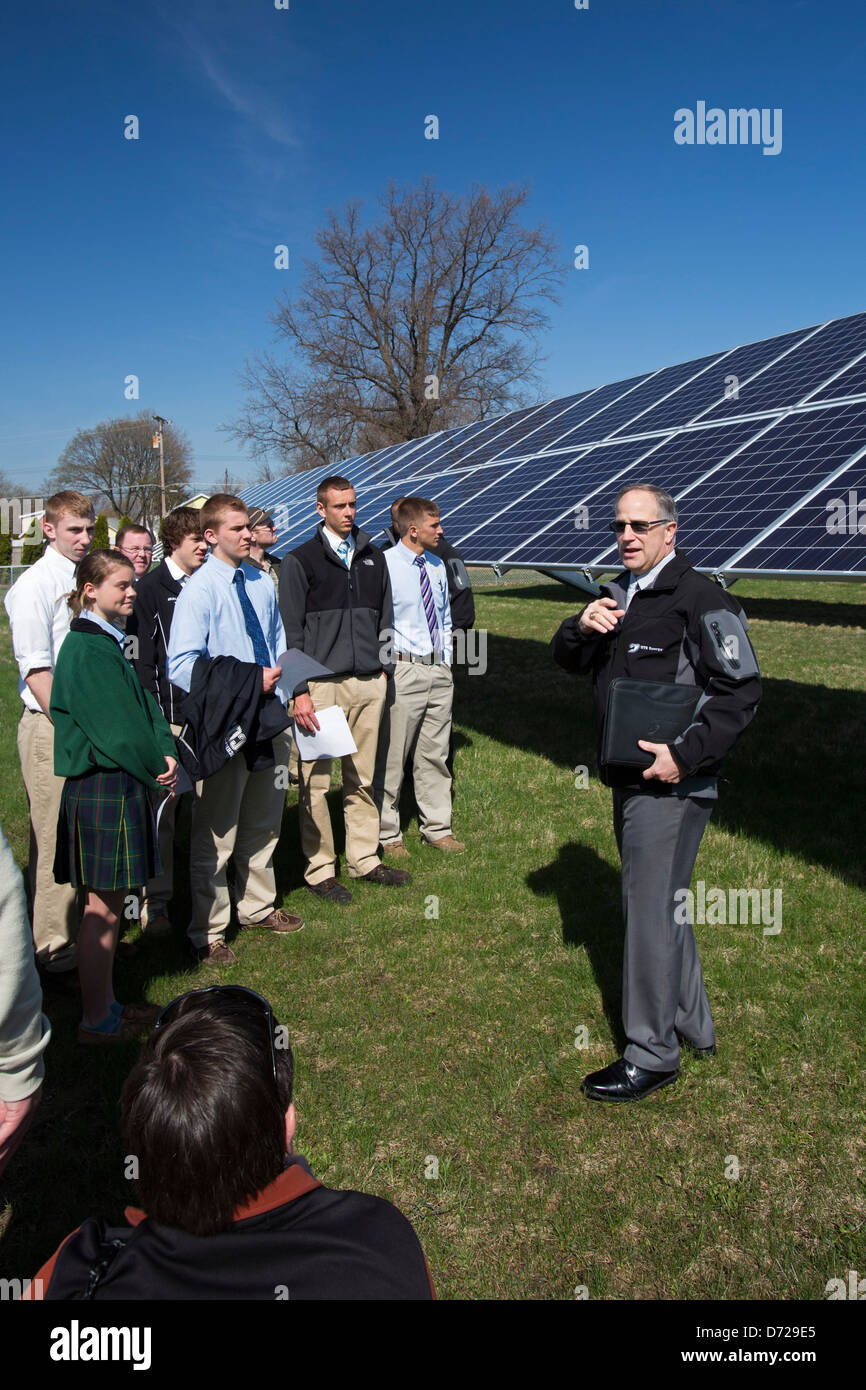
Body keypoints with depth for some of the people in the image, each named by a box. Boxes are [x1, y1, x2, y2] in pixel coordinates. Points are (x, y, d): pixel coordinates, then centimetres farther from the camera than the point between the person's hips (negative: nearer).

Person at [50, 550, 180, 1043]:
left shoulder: (111, 642, 15)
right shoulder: (87, 649, -16)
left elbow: (144, 704, 11)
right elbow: (117, 727, -20)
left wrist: (167, 753, -4)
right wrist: (158, 767, -9)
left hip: (122, 784, 10)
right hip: (102, 789, -10)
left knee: (111, 901, 16)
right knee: (103, 906, 0)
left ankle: (106, 1005, 27)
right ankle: (96, 1020, 12)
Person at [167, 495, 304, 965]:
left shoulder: (261, 581, 8)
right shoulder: (199, 589, -14)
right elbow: (181, 665, -21)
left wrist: (280, 675, 3)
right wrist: (250, 682, -24)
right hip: (223, 727, -7)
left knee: (264, 822, 21)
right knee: (216, 835, 3)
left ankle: (257, 906, 41)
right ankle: (208, 934, 19)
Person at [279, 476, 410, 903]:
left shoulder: (373, 557, 14)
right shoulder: (300, 561, -1)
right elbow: (291, 632, -4)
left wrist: (385, 667, 12)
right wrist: (299, 691, -10)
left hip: (369, 683, 5)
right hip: (322, 685, -4)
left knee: (362, 778, 11)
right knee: (316, 781, -1)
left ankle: (364, 859, 23)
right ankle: (319, 869, 10)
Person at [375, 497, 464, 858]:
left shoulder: (437, 565, 13)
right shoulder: (385, 565, -10)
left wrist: (447, 660, 16)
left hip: (439, 670, 7)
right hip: (403, 671, -7)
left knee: (435, 754, 14)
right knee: (391, 757, 0)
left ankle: (437, 828, 26)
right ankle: (387, 835, 14)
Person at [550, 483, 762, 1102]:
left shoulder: (700, 598, -15)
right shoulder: (618, 595, 12)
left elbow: (742, 691, -18)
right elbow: (566, 659, 17)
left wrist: (687, 754, -23)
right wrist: (582, 627, -5)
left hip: (671, 784, -9)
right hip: (629, 778, 9)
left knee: (652, 912, -3)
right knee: (662, 904, 19)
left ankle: (652, 1055, 11)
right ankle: (693, 1024, 36)